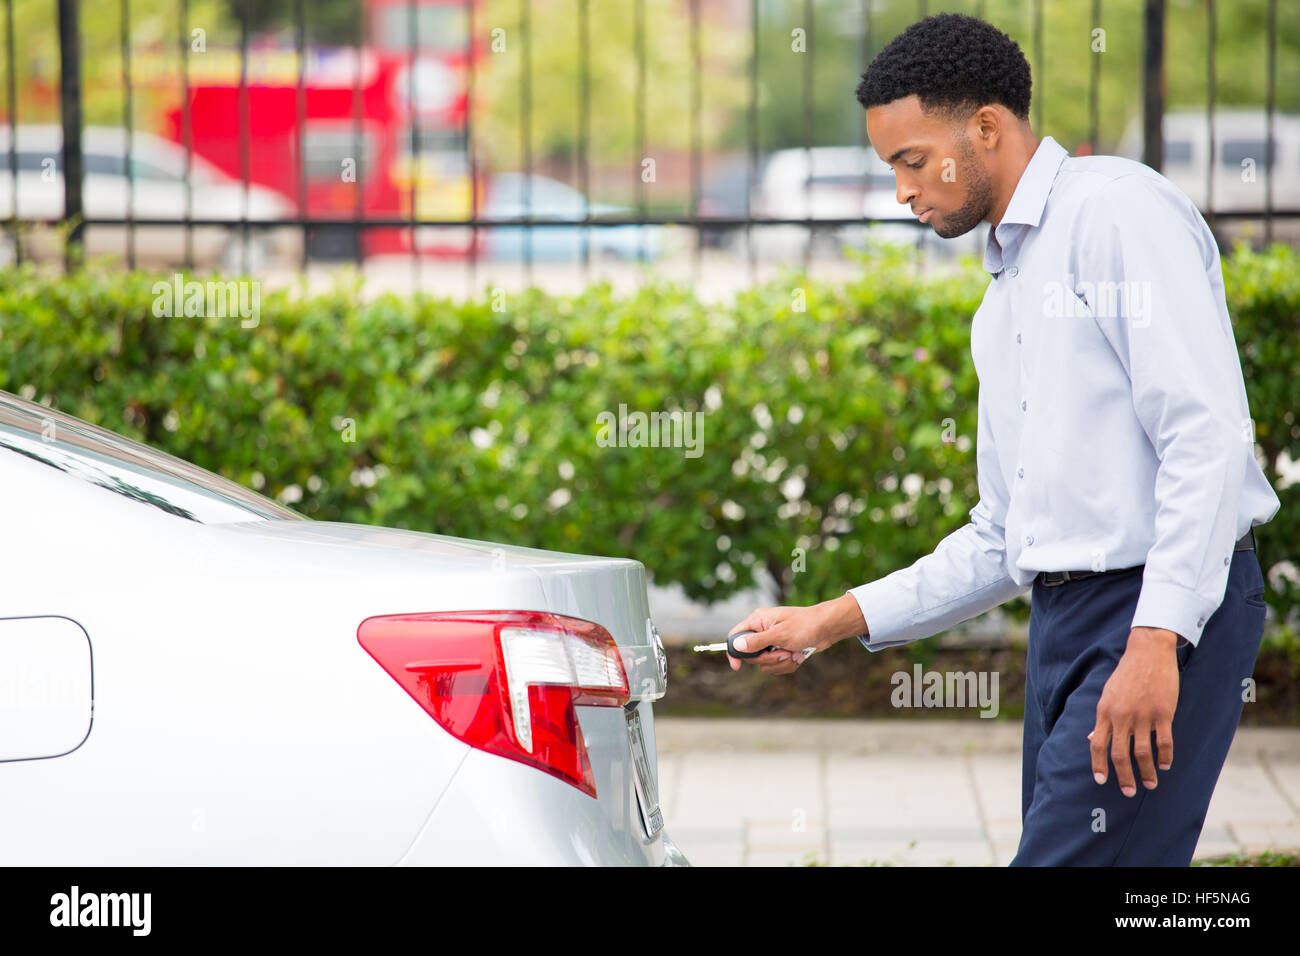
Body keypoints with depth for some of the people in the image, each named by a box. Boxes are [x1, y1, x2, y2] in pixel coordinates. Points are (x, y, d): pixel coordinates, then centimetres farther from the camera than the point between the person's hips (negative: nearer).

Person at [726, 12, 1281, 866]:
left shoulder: (1118, 209, -6)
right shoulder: (1003, 297, 23)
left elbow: (1208, 434, -17)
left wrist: (1158, 637, -24)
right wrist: (834, 623, 20)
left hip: (1166, 611, -9)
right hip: (1061, 621, 9)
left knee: (1067, 857, -17)